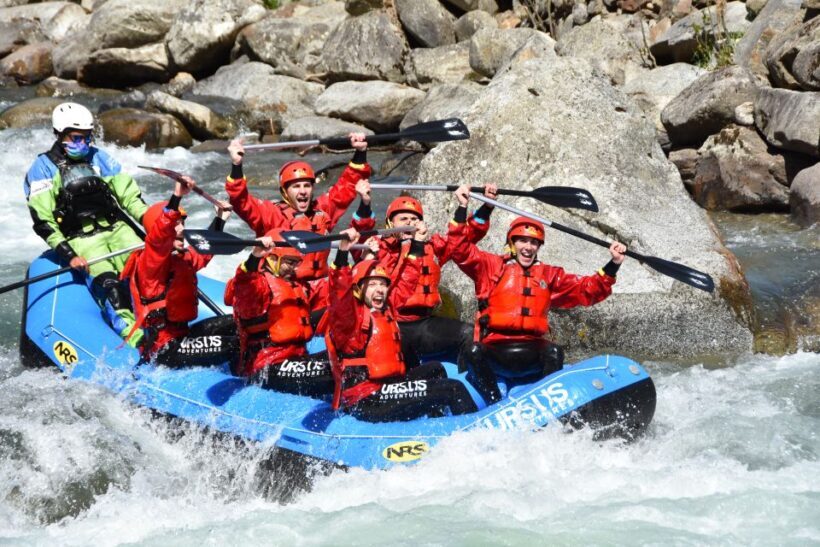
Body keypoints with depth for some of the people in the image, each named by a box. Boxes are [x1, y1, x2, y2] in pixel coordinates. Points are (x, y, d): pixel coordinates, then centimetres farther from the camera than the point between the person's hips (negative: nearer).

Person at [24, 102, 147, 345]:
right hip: (80, 240, -5)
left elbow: (129, 195, 13)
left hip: (116, 229, 5)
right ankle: (134, 338, -40)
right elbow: (43, 222, -6)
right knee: (108, 283, -28)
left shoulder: (99, 158, 14)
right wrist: (68, 255, -17)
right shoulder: (43, 169, 1)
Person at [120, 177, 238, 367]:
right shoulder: (149, 260, -13)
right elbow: (159, 233, -34)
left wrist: (220, 219, 34)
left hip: (181, 335, 10)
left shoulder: (183, 257, 15)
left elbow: (205, 250, 37)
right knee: (232, 344, -21)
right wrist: (177, 196, -44)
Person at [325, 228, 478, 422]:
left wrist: (417, 245, 33)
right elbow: (340, 293, -29)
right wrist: (343, 253, -42)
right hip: (366, 401, -10)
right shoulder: (350, 315, -9)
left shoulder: (385, 308, 16)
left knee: (434, 369, 32)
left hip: (385, 388, 10)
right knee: (453, 389, -12)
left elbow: (405, 283, 30)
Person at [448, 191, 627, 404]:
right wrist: (462, 209, -4)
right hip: (494, 352, -1)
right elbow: (461, 250, 3)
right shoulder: (492, 266, 13)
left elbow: (588, 290, 14)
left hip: (532, 354, 2)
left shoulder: (549, 275, 19)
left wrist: (613, 265, 3)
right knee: (475, 353, -33)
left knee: (553, 354, -30)